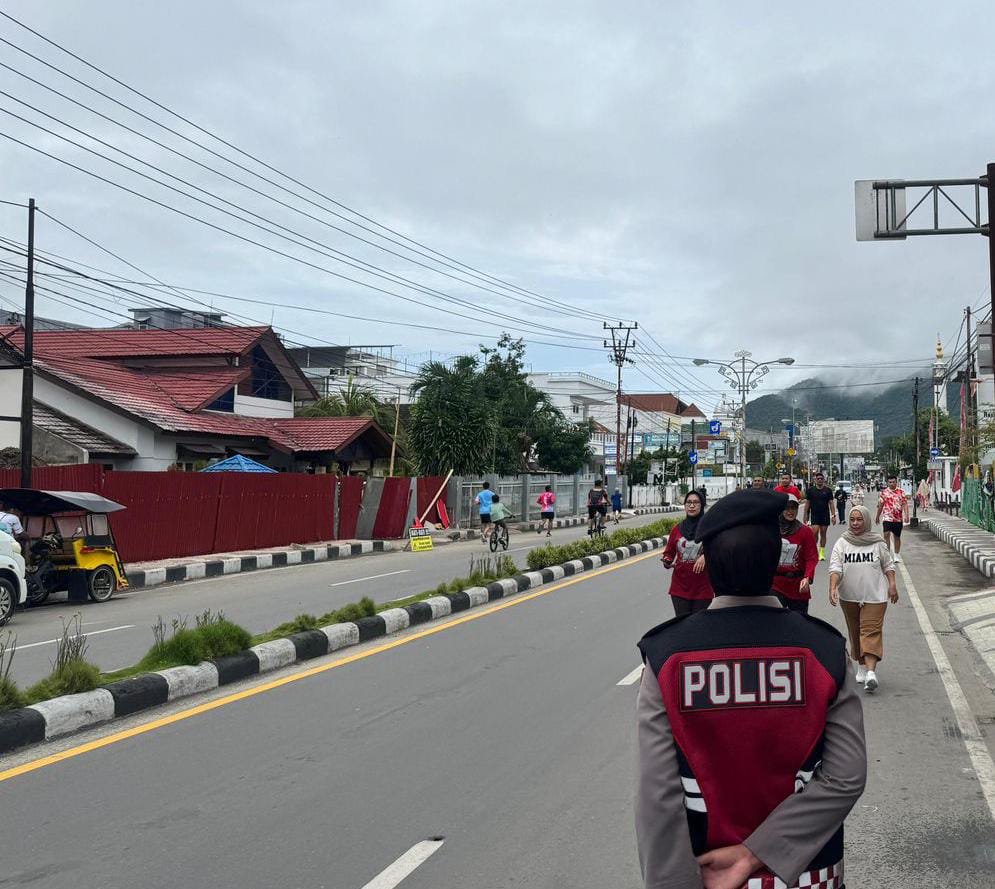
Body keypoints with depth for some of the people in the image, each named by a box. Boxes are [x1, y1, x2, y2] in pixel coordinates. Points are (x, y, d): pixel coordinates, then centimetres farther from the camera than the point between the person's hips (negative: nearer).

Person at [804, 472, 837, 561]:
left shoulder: (828, 490, 4)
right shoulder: (810, 490, 3)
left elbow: (831, 503, 3)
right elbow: (807, 503, 7)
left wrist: (833, 515, -3)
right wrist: (806, 515, 3)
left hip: (825, 515, 1)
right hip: (814, 515, -1)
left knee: (823, 534, 5)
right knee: (815, 532, -15)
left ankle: (822, 553, 13)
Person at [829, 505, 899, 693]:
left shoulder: (877, 543, 2)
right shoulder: (842, 544, 2)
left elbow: (888, 565, 11)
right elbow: (835, 568, -7)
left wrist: (892, 584, 0)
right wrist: (833, 588, -21)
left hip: (874, 596, -2)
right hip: (849, 597, 3)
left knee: (871, 632, -13)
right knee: (855, 632, 13)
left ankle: (871, 672, -23)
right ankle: (861, 665, 30)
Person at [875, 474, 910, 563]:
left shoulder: (901, 492, 2)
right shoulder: (884, 492, 4)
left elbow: (905, 504, -3)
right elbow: (880, 505, 12)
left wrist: (906, 515, -16)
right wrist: (877, 516, 18)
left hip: (898, 519, 1)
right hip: (887, 517, -1)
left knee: (897, 537, 10)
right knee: (886, 534, -16)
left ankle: (897, 555, 23)